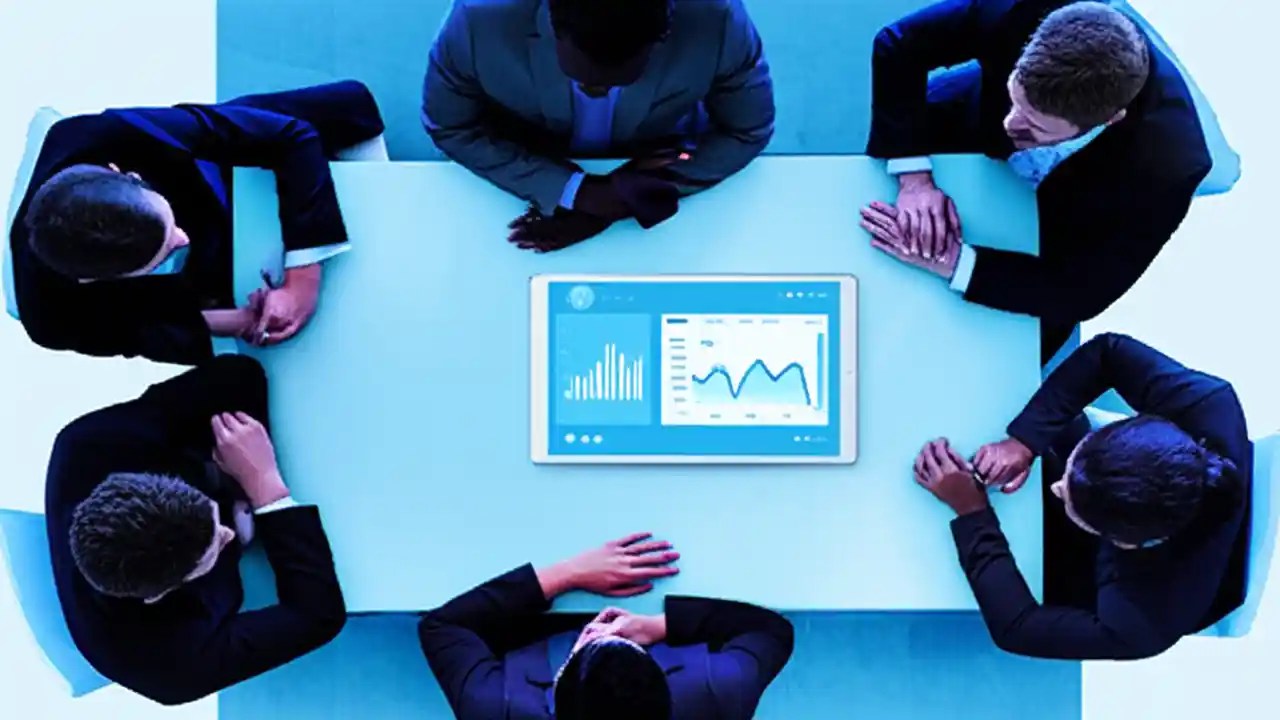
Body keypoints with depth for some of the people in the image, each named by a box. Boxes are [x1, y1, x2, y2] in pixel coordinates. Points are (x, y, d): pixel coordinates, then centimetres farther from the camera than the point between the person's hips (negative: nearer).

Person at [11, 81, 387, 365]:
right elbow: (134, 329, -18)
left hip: (224, 175, 1)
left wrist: (303, 278, -41)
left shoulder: (124, 136, -45)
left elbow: (294, 136, -36)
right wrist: (242, 321, -32)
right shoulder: (57, 311, -43)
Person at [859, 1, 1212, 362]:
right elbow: (898, 46, -26)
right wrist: (913, 177, -35)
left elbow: (1082, 293, -32)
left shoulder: (1164, 164, -42)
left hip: (1052, 213, -1)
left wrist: (953, 262, -41)